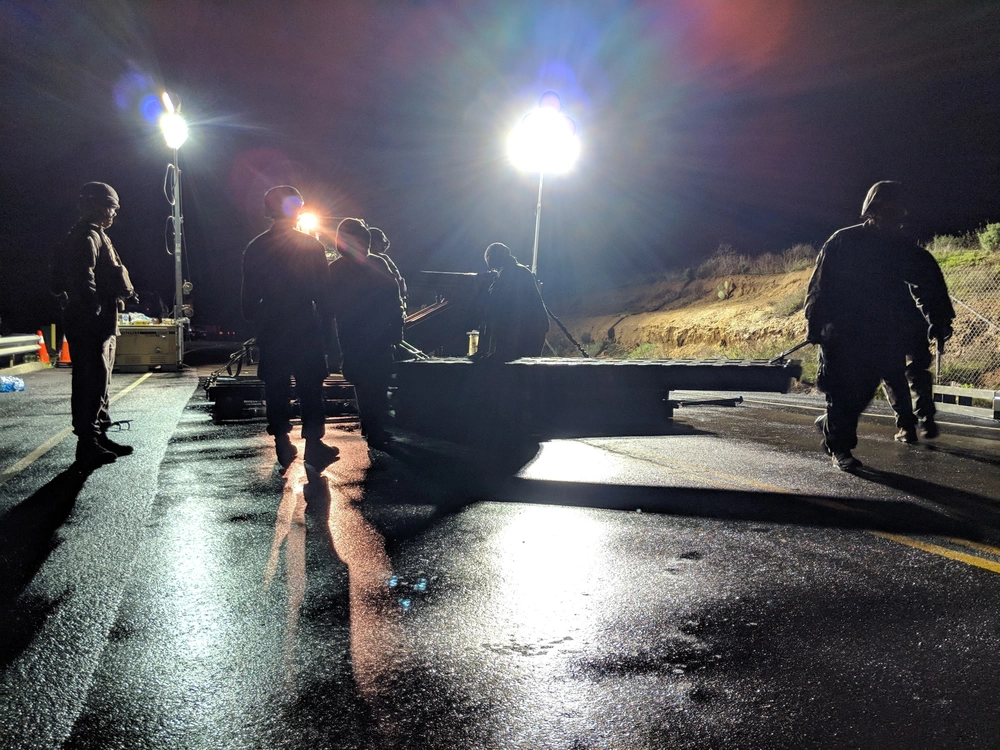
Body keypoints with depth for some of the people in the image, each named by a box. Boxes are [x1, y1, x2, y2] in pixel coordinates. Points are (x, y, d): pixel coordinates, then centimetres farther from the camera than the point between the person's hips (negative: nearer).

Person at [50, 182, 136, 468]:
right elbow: (84, 282, -21)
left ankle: (100, 436, 23)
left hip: (103, 324, 11)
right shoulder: (86, 237, -11)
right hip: (90, 325, -11)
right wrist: (95, 316, -25)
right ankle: (87, 445, -7)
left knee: (100, 382, 15)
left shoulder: (96, 236, 22)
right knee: (90, 382, -9)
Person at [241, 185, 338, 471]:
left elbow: (250, 295, 4)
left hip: (271, 331, 2)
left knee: (276, 390, 9)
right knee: (310, 389, 3)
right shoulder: (312, 246, -4)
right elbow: (322, 292, -1)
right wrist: (325, 323, 7)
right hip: (306, 329, -2)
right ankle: (313, 445, 0)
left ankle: (283, 446, 11)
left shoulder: (255, 248, 1)